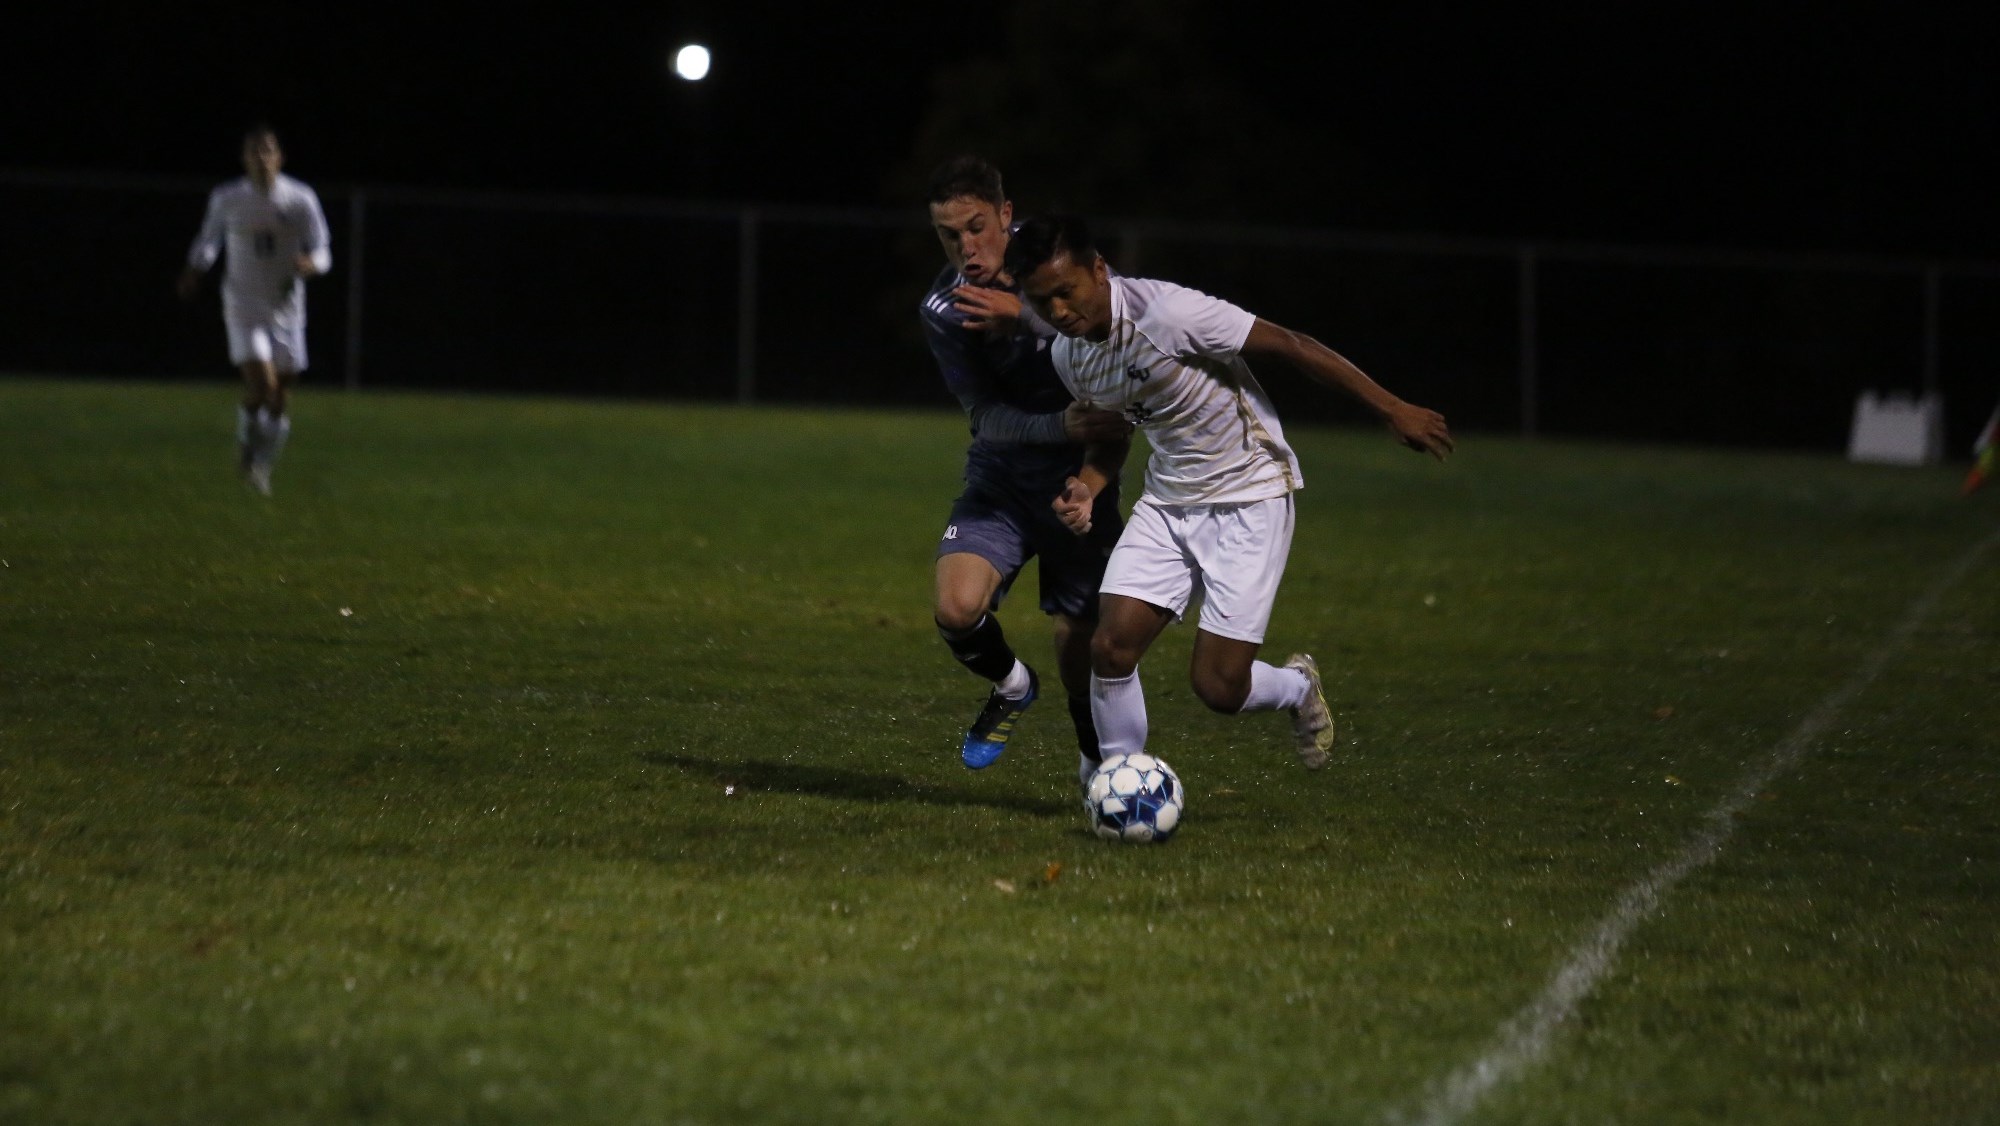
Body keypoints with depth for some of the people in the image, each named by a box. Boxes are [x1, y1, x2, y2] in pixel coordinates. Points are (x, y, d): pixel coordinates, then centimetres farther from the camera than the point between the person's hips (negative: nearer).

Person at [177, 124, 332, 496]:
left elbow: (322, 255, -2)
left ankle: (262, 466, 26)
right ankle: (247, 448, 9)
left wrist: (308, 264, -24)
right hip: (245, 308, -2)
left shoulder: (300, 200, -3)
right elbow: (208, 240, 18)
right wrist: (193, 273, 4)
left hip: (286, 309, 2)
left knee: (280, 400, 5)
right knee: (261, 386, -19)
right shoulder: (226, 199, -1)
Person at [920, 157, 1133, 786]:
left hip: (1078, 480, -1)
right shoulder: (943, 309, -10)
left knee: (1078, 644, -1)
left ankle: (1097, 758, 30)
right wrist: (1064, 426, -28)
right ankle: (1010, 686, 11)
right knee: (957, 608, -23)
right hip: (1000, 478, 1)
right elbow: (986, 416, -9)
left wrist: (1025, 318, -30)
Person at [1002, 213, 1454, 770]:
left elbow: (1289, 345, -21)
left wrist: (1393, 409, -18)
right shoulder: (1068, 355, -2)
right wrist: (1086, 488, -6)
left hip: (1249, 497, -6)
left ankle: (1298, 688, 26)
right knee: (1109, 649, -11)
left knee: (1217, 688, -9)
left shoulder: (1166, 312, -26)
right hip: (1167, 500, 6)